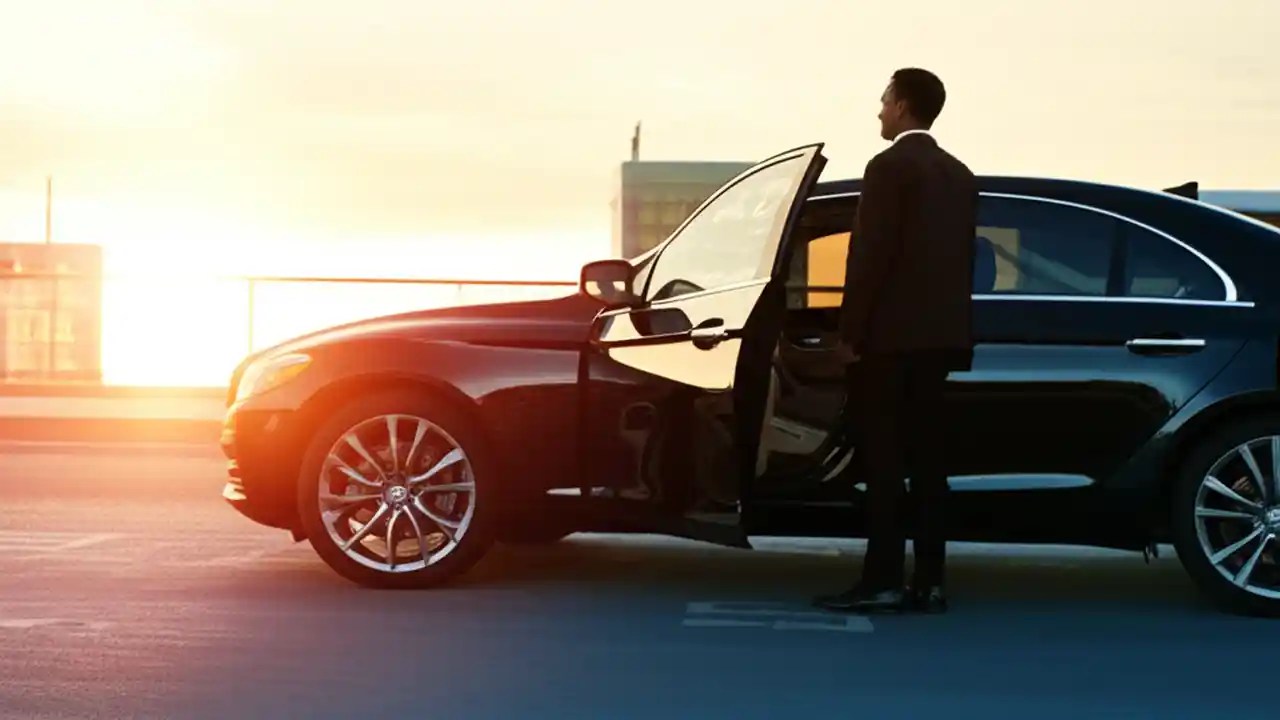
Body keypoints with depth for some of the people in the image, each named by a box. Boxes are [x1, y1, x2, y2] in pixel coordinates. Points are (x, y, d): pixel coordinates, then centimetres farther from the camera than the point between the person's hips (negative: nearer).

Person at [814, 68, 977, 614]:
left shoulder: (889, 167, -10)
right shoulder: (959, 175, 15)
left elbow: (870, 256, -14)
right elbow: (964, 259, 15)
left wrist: (850, 333, -11)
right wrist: (953, 326, 18)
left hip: (890, 333, -8)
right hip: (939, 334, 8)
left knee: (884, 459, -6)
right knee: (927, 459, 7)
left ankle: (882, 581, -6)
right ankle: (928, 582, 7)